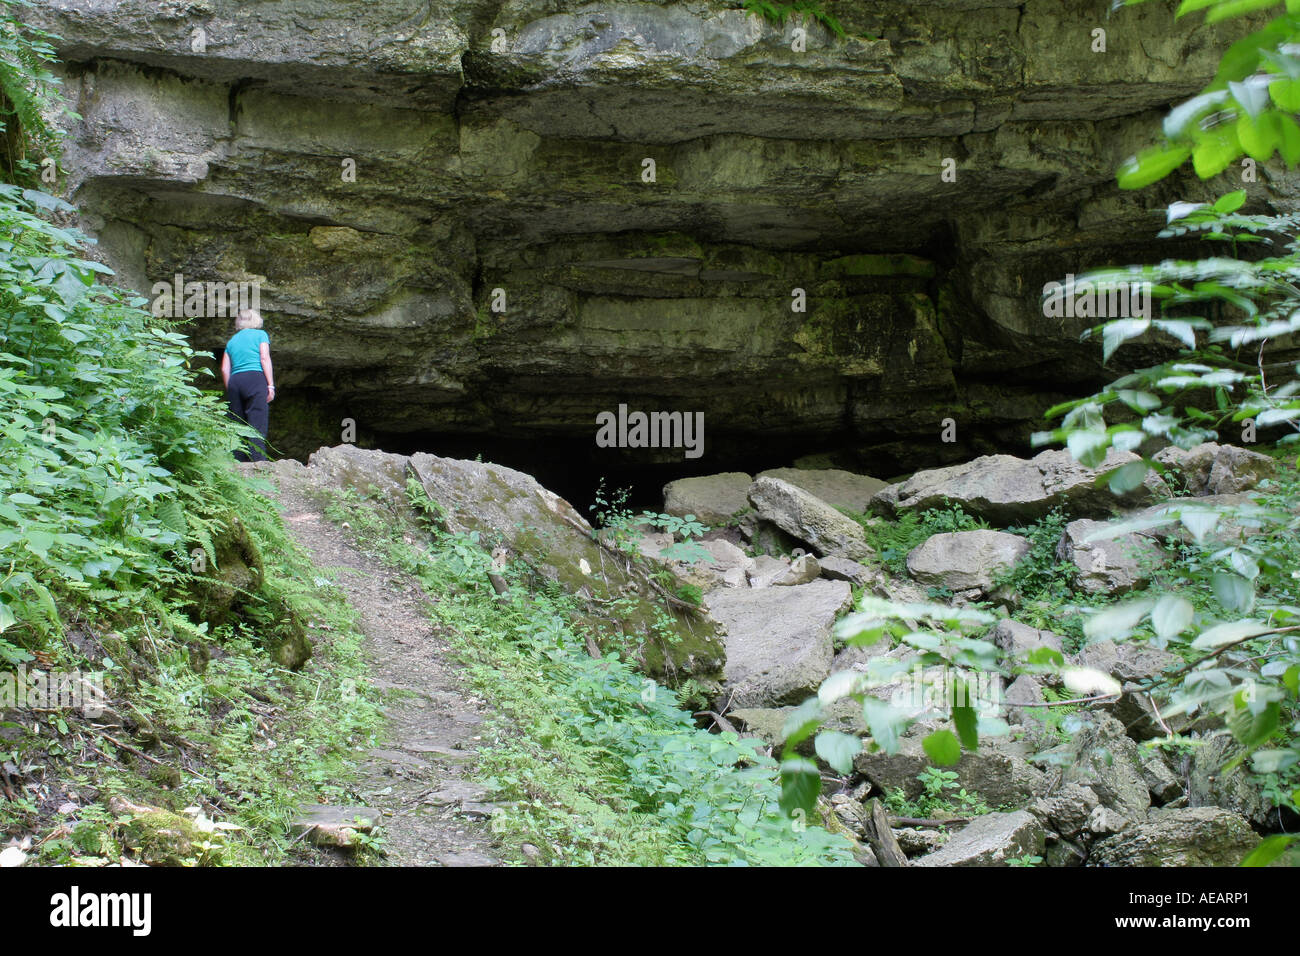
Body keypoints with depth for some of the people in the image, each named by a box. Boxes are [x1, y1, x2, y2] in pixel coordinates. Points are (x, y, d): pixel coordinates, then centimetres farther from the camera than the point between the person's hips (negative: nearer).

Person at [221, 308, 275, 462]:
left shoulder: (232, 341, 22)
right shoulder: (260, 334, 10)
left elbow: (224, 369, 14)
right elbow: (265, 358, -2)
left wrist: (230, 391, 17)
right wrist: (270, 385, -5)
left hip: (234, 381, 4)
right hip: (255, 378, -4)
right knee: (257, 426, -11)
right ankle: (258, 462, -22)